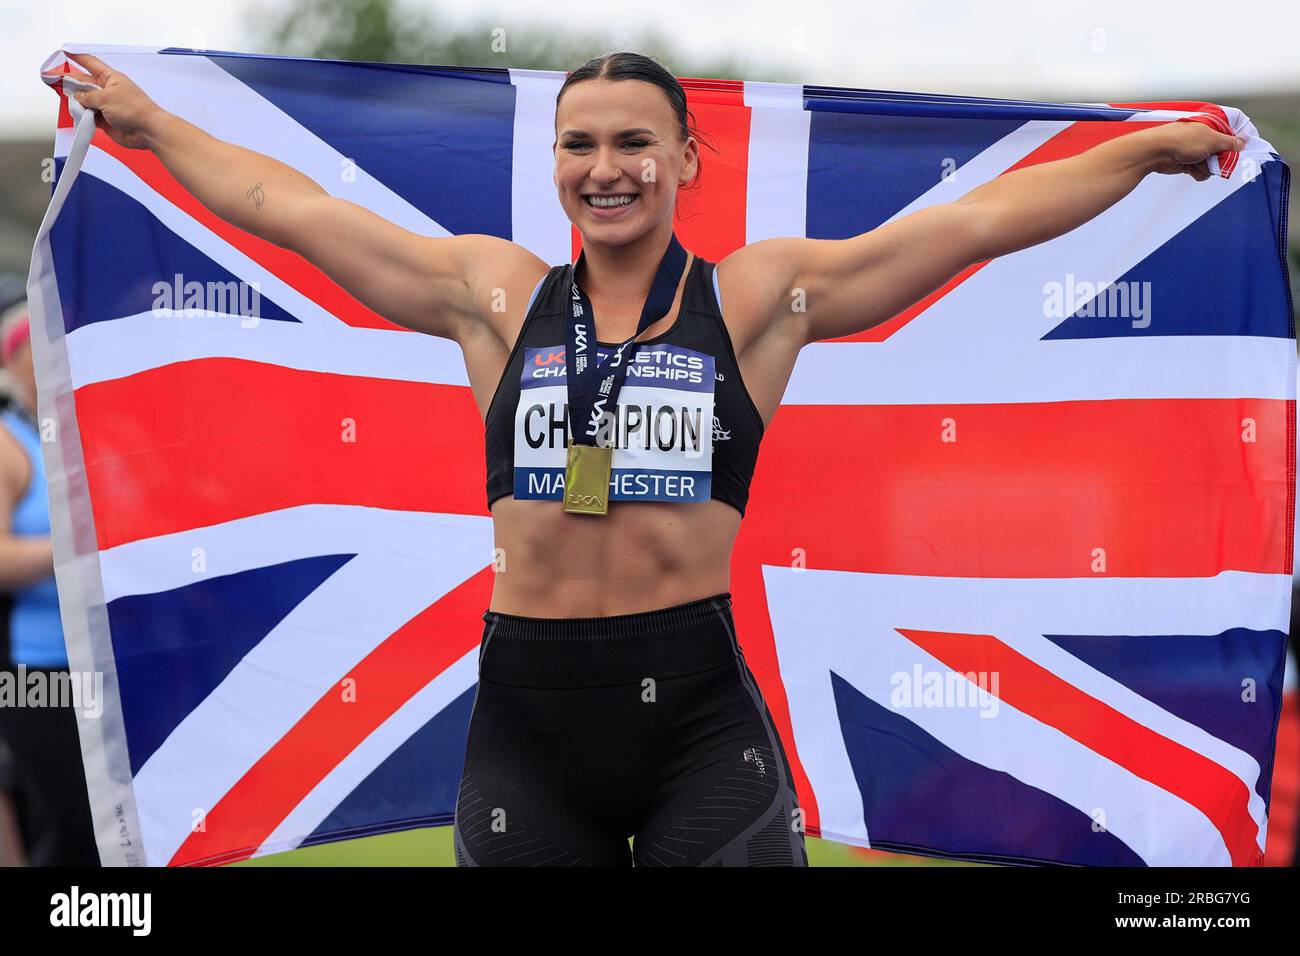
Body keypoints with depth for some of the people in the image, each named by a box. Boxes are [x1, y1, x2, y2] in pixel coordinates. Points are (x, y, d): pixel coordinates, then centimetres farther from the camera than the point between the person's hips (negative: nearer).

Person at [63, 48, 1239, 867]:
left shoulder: (760, 297, 5)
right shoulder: (494, 295, 10)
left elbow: (978, 219, 4)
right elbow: (284, 204, 17)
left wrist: (1147, 150, 2)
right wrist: (143, 122, 22)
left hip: (698, 710, -2)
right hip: (526, 715, 2)